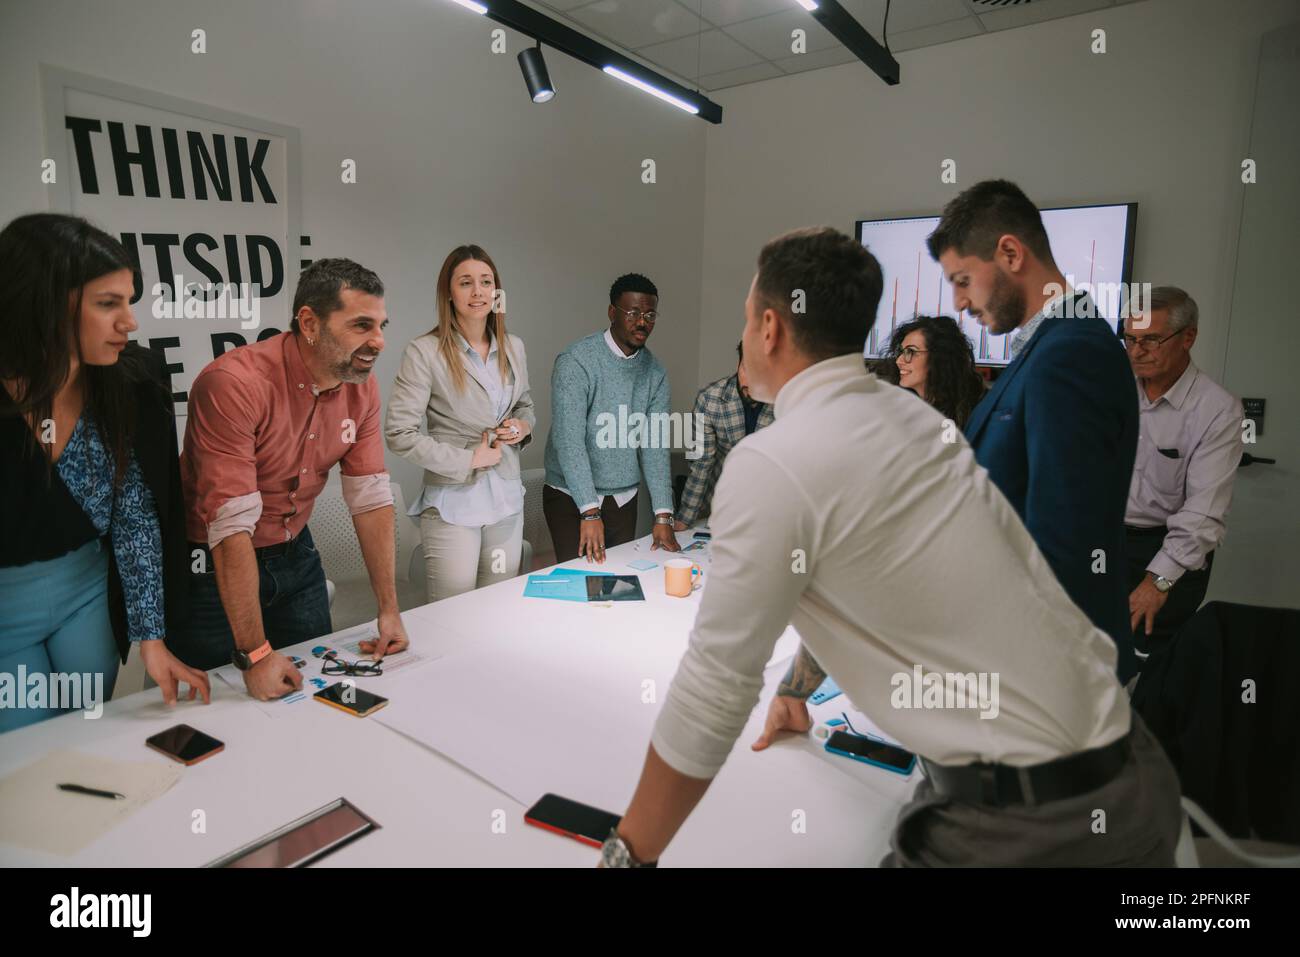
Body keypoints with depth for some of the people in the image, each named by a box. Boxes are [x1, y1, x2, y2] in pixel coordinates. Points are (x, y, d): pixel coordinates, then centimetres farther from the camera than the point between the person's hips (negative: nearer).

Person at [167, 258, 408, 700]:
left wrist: (388, 608, -10)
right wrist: (254, 654, -31)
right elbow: (231, 526, -32)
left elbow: (371, 498, -7)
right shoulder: (233, 383, -29)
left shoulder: (362, 386, -9)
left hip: (296, 556, 6)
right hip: (214, 567, -5)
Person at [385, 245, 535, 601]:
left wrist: (523, 426, -1)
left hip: (507, 499, 5)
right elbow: (399, 433, -13)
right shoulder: (425, 352, -11)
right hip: (453, 503, -5)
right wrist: (467, 460, -14)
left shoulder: (514, 348, 6)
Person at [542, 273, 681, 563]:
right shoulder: (576, 361, -15)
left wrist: (663, 516, -11)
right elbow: (568, 439, -22)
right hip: (571, 498, -4)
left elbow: (655, 445, -3)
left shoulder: (654, 372, 1)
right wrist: (590, 512, -28)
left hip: (623, 500, 5)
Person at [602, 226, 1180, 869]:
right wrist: (797, 688, 34)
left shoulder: (769, 463, -19)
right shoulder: (910, 415, 6)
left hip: (1022, 821, -7)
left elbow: (714, 685, -14)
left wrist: (628, 854, 0)